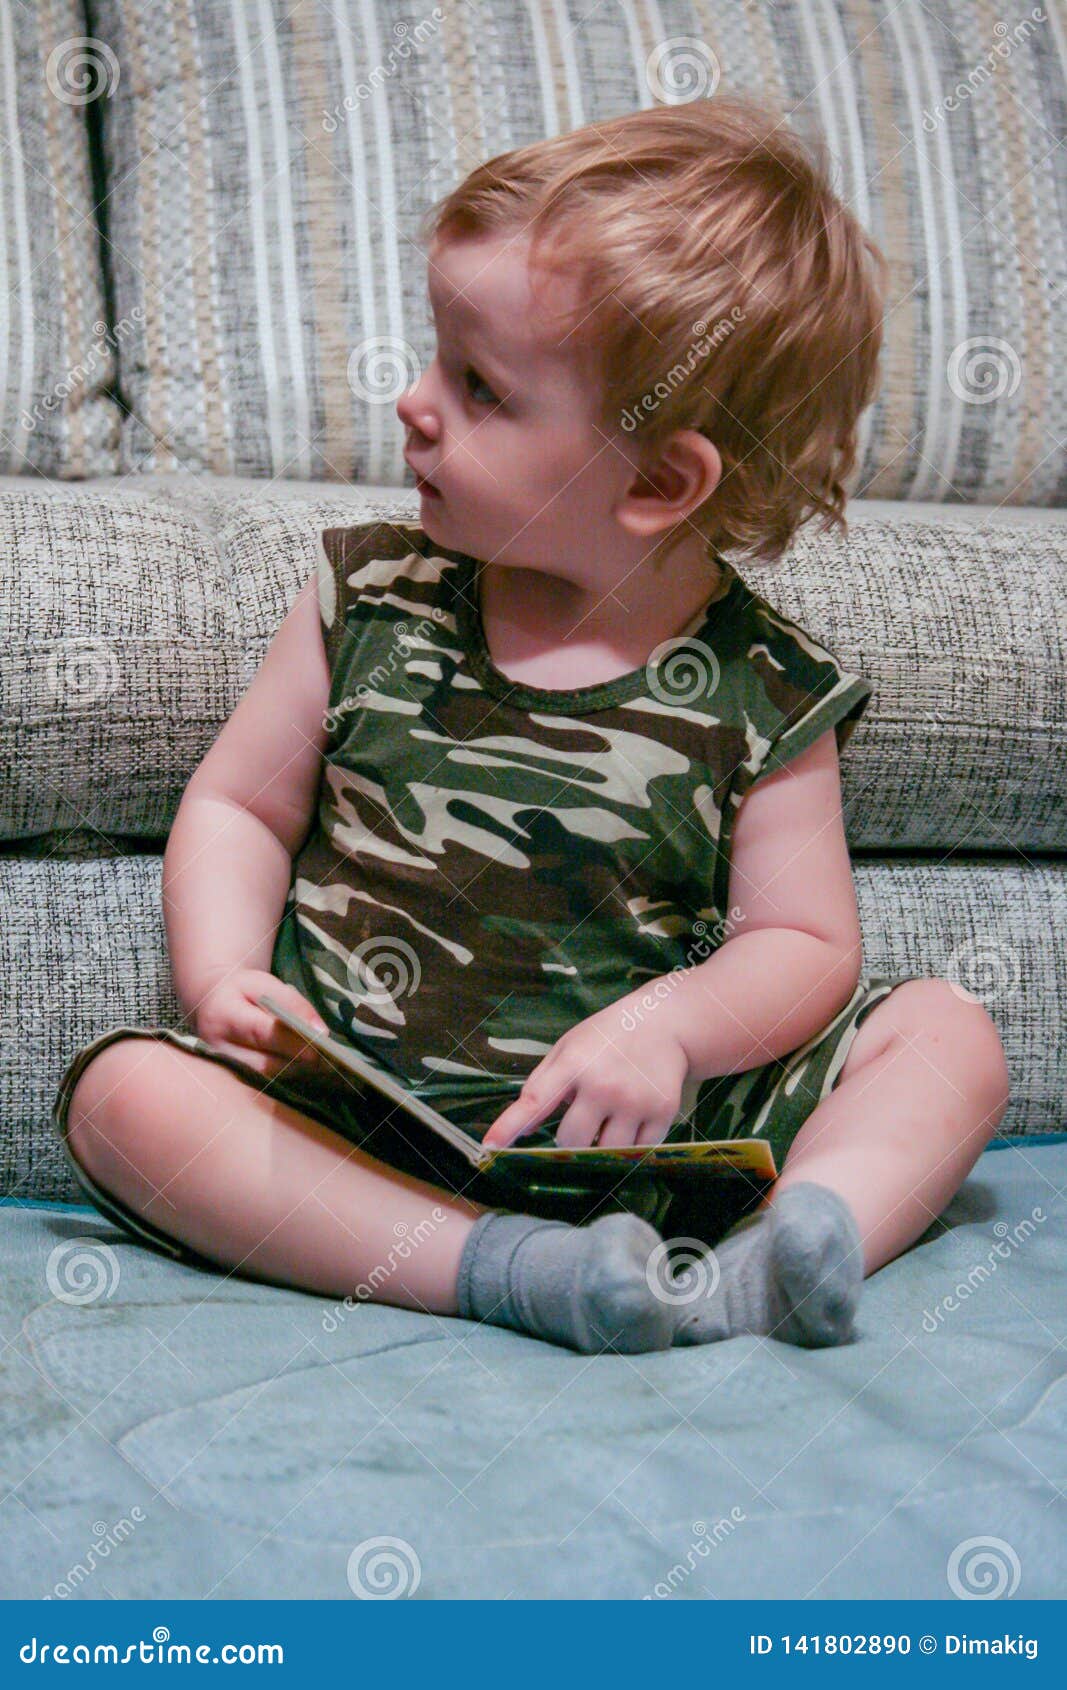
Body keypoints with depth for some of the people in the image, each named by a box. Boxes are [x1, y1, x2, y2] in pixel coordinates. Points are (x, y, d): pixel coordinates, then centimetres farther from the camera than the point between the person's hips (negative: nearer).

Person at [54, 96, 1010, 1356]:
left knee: (946, 1034, -11)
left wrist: (670, 1021, -23)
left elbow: (804, 943, -3)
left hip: (632, 1131, -1)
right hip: (352, 1128, 1)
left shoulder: (763, 694, -5)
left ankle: (751, 1269, -32)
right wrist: (223, 977, -11)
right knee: (125, 1093, -24)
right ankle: (507, 1270, -33)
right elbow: (240, 805, 8)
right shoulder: (368, 600, 2)